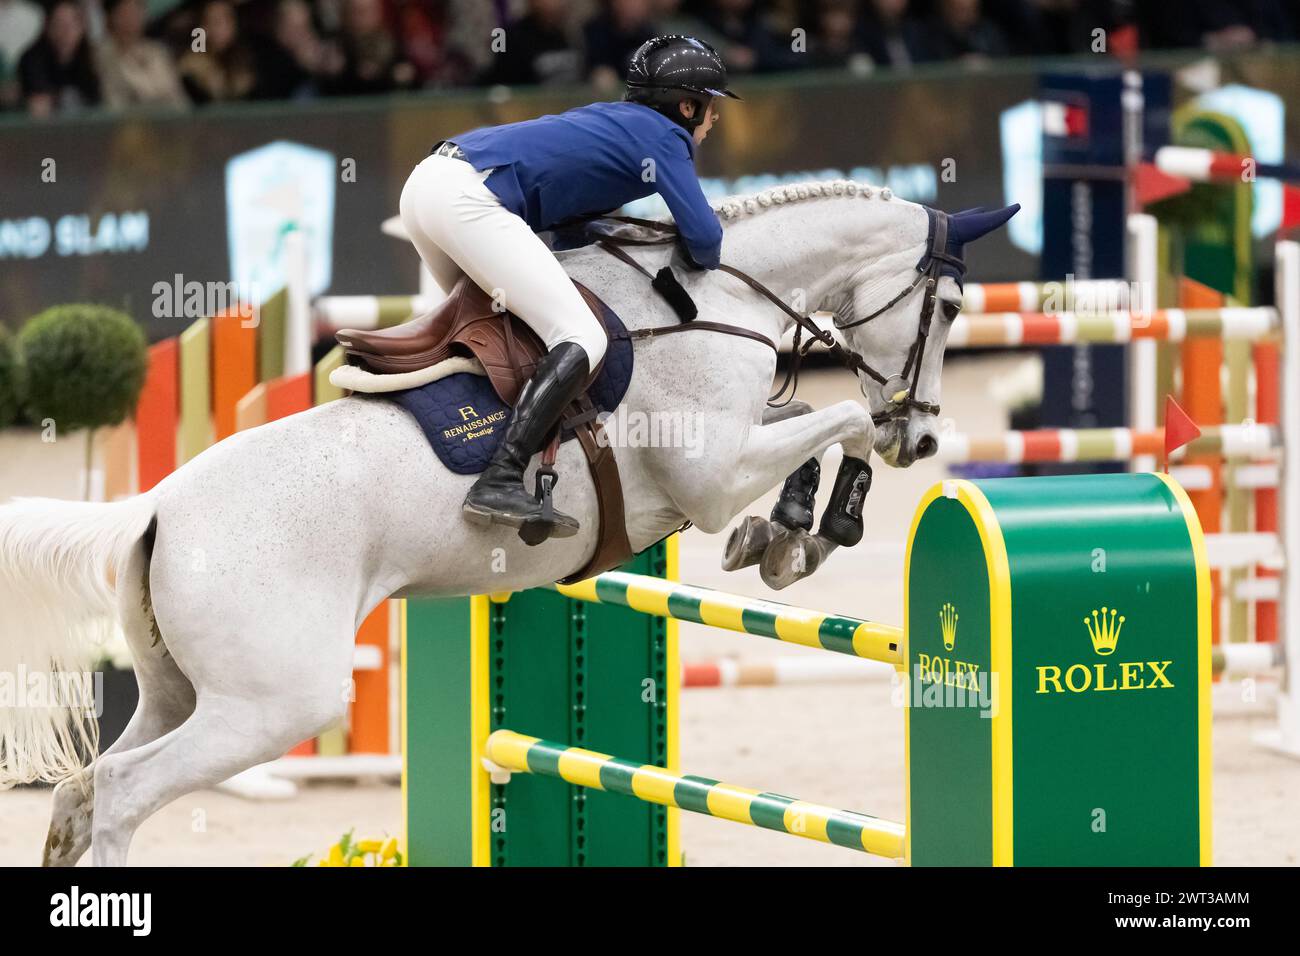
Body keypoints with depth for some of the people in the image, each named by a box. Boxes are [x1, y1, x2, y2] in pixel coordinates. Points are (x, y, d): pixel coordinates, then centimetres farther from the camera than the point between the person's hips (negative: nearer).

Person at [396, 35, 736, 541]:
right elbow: (704, 238, -3)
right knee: (583, 340, -11)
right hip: (468, 200, -9)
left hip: (424, 182, 9)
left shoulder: (611, 119, 29)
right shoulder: (664, 137, 5)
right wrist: (703, 262, 19)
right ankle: (499, 484, -25)